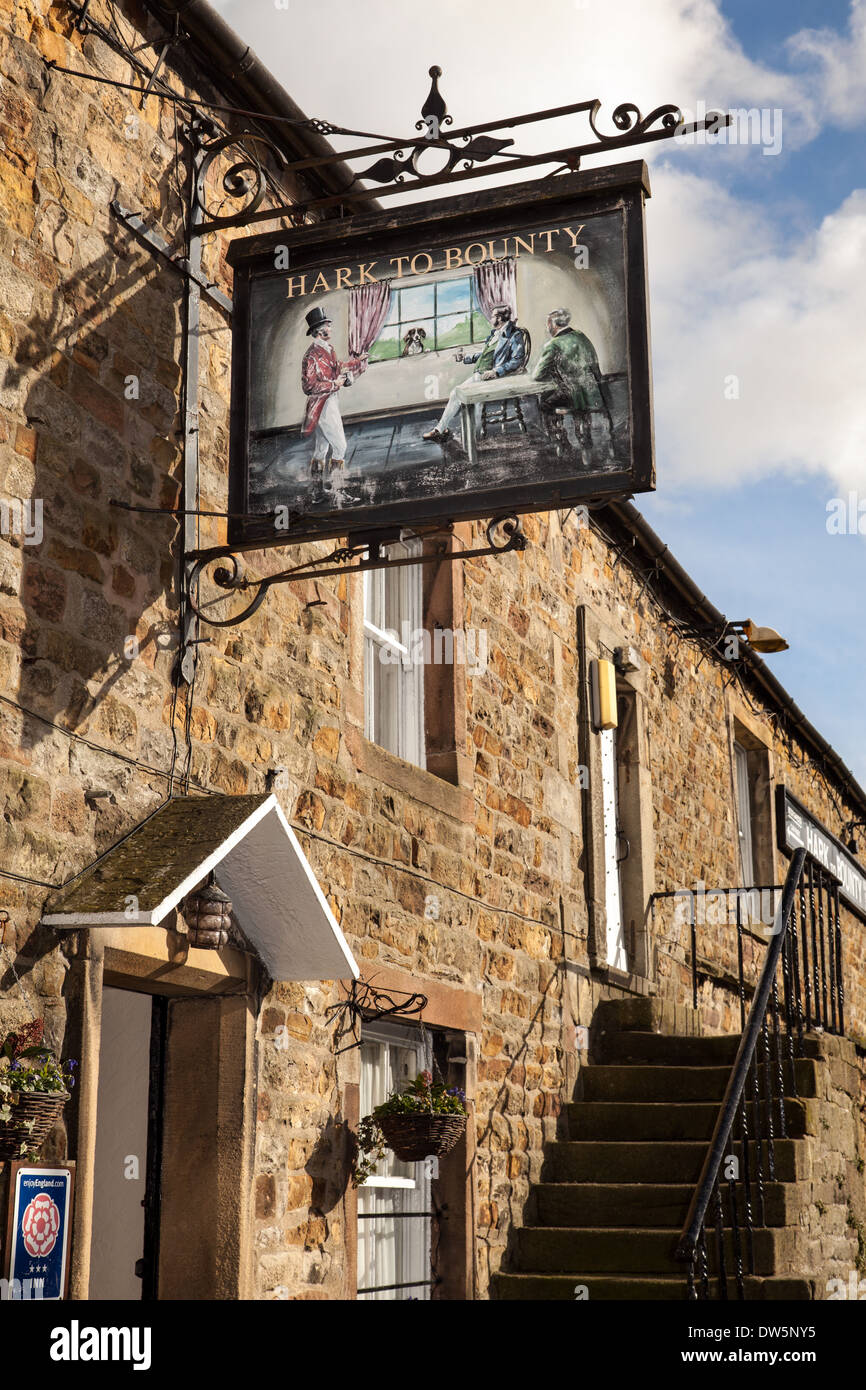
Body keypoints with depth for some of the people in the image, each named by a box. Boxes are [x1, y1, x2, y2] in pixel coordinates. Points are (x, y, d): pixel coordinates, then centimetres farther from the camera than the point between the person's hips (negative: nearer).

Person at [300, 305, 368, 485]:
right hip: (322, 405, -9)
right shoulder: (312, 355, -19)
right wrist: (334, 384, -20)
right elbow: (308, 386, -22)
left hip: (330, 401, 9)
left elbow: (338, 367, 28)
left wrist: (358, 361, 33)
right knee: (339, 445, -9)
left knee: (321, 446, 16)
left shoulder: (328, 348, 10)